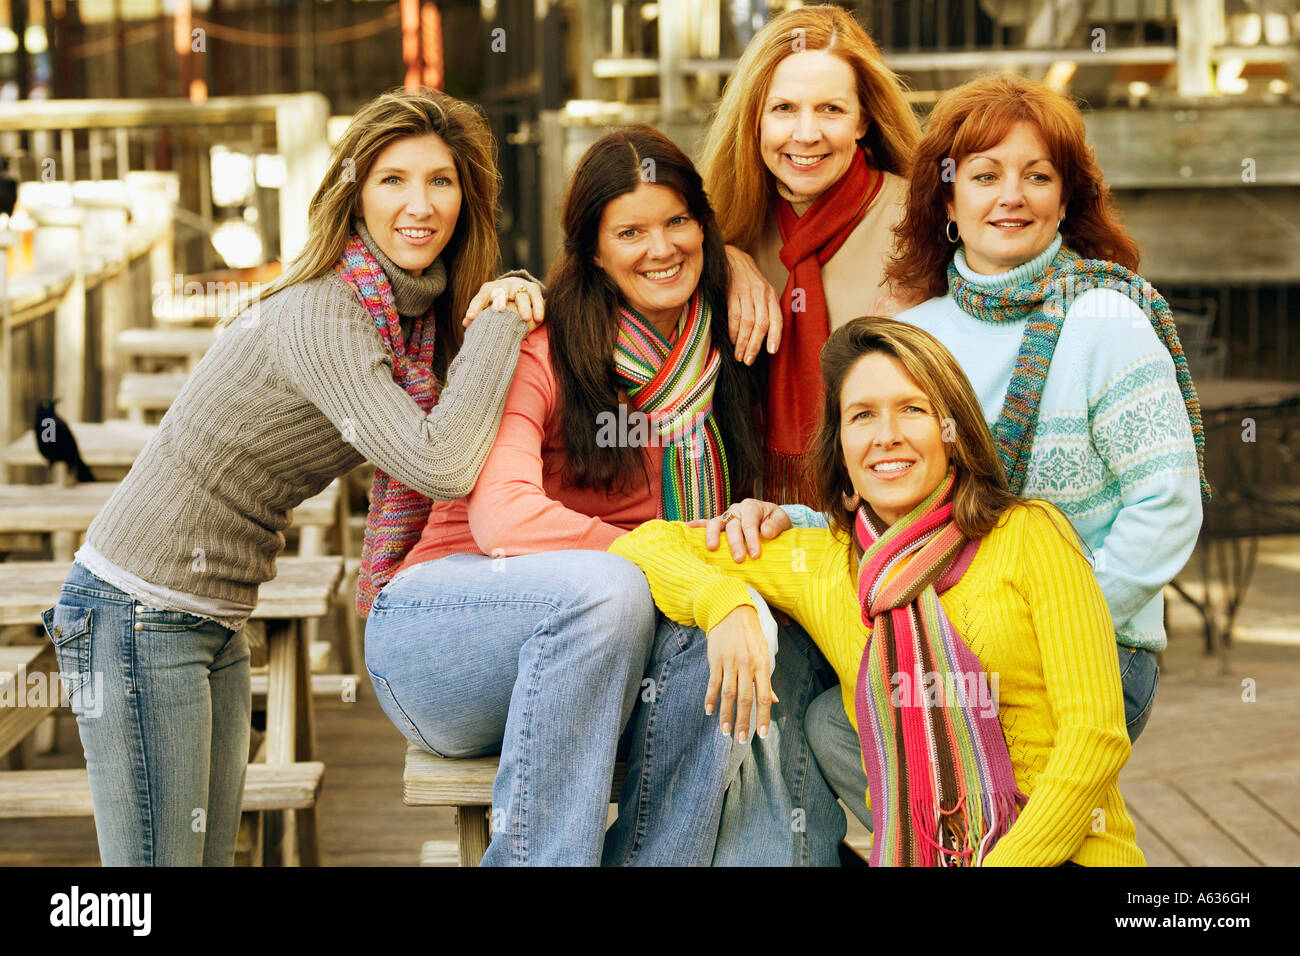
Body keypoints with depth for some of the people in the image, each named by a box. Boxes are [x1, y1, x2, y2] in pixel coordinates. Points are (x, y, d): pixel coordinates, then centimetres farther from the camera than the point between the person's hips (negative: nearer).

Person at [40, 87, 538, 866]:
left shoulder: (418, 315, 7)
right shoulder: (322, 319, -21)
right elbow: (440, 467, -27)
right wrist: (502, 321, -18)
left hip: (218, 621, 9)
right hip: (139, 609, -9)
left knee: (211, 854, 14)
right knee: (158, 860, -5)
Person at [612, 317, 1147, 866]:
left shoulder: (1031, 536, 2)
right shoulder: (818, 564, 11)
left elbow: (1097, 735, -2)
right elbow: (642, 546, 15)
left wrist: (1009, 859, -14)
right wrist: (724, 602, -6)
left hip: (1060, 851, -3)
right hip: (912, 857, 3)